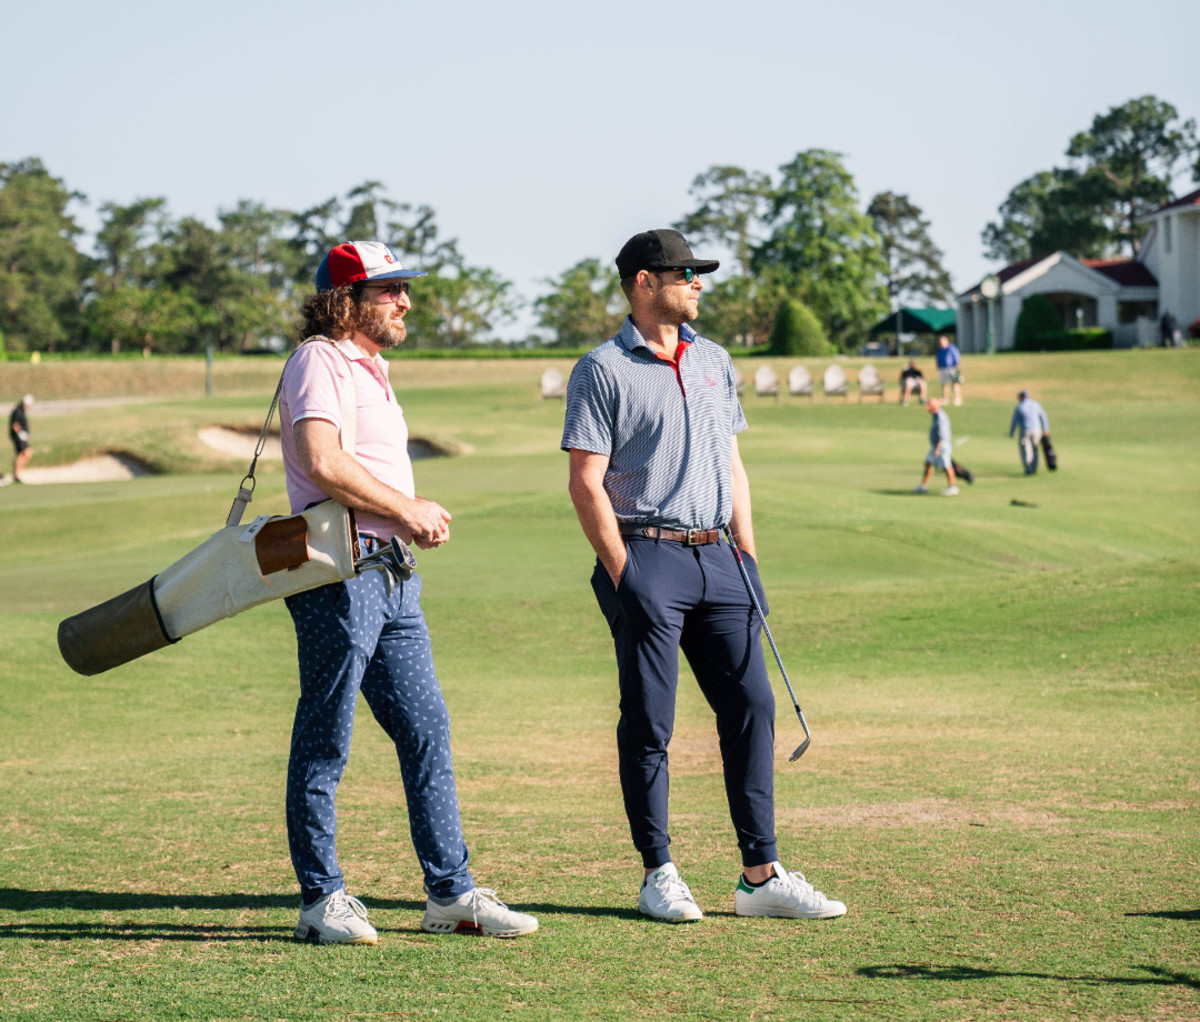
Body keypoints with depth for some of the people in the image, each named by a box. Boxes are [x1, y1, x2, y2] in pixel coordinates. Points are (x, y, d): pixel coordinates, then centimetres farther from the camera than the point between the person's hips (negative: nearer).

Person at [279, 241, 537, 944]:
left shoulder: (373, 371, 23)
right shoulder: (319, 361, -7)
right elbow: (321, 461, -22)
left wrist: (421, 515, 5)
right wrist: (405, 509, -14)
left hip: (395, 573, 9)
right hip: (340, 570, -9)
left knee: (428, 732, 8)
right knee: (325, 742, -2)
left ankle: (452, 893, 13)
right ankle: (321, 899, 4)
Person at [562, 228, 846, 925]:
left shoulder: (714, 361, 17)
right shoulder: (604, 370, -3)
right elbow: (586, 482, -8)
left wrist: (748, 554, 12)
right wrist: (623, 575, -13)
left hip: (716, 557, 6)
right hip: (647, 558, -6)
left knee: (752, 706, 2)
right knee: (649, 724, -1)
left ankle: (761, 875, 5)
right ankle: (659, 874, 8)